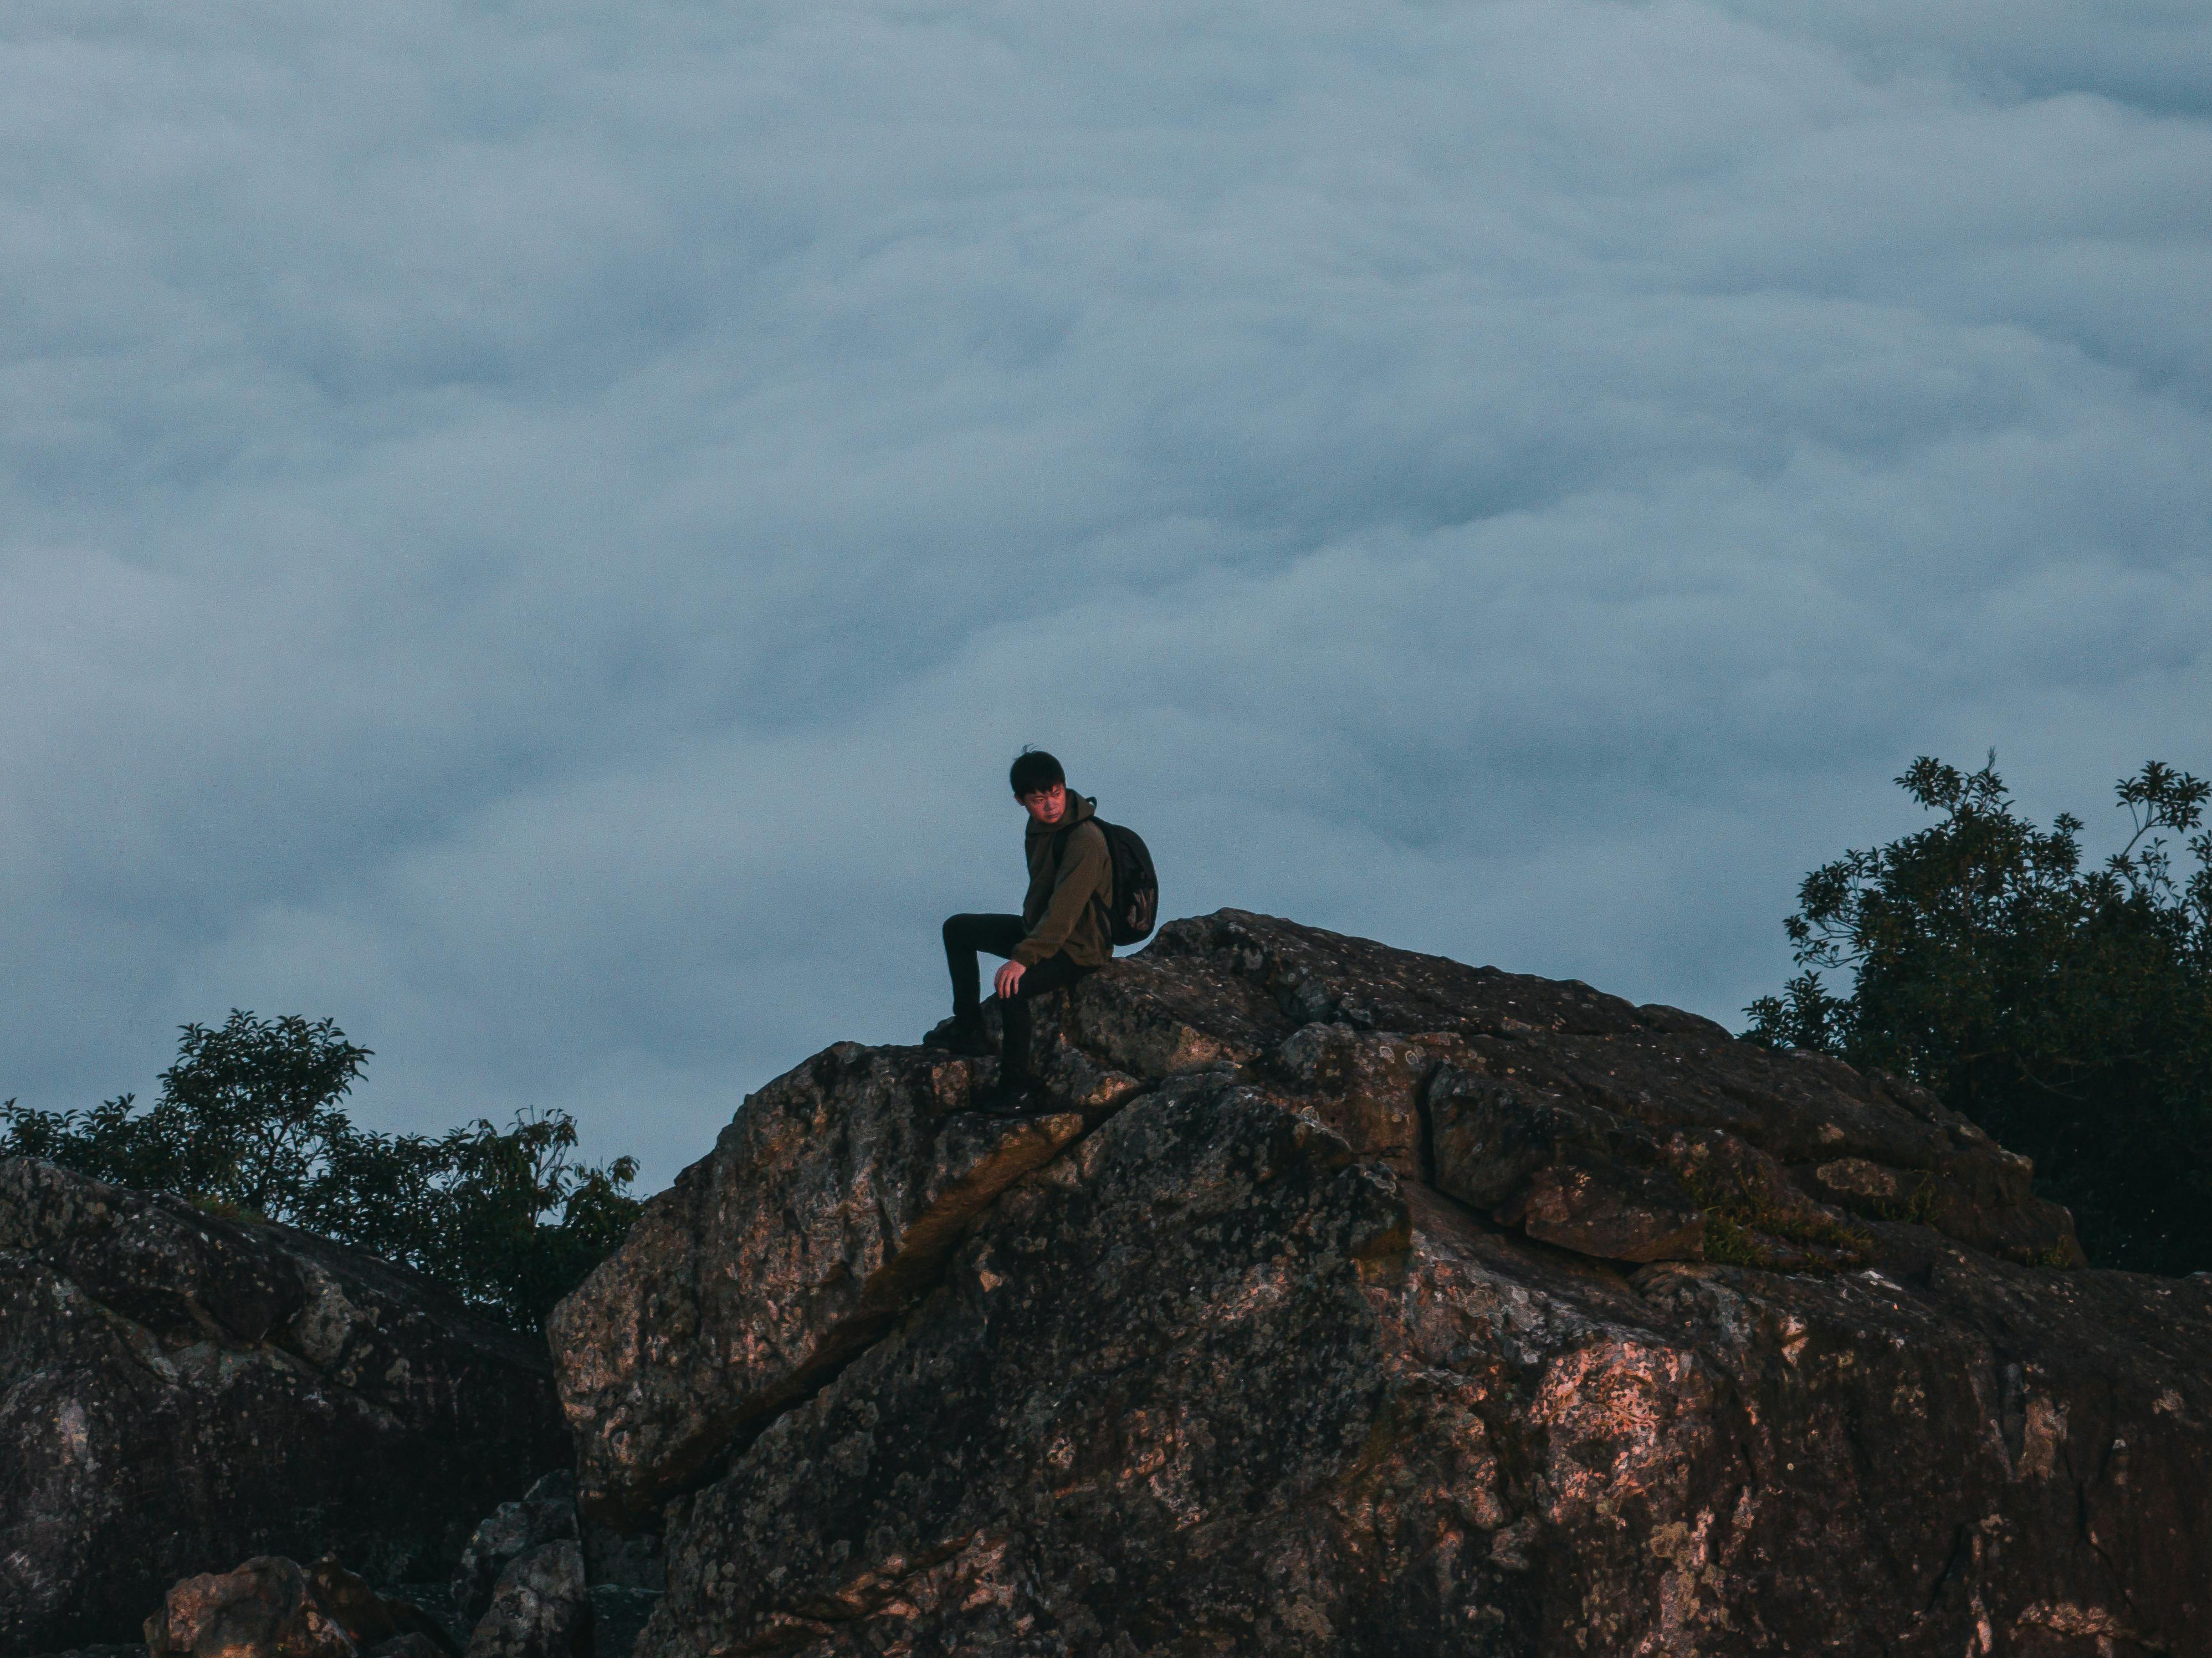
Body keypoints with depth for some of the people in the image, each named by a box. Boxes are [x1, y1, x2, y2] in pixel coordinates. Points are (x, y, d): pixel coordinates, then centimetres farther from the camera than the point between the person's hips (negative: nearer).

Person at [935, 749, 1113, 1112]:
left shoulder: (1086, 840, -29)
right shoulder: (1039, 825, 0)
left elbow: (1064, 907, -38)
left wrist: (1023, 957, -43)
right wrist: (1028, 936, 19)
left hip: (1079, 947, -10)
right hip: (1040, 928, 10)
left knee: (1011, 988, -35)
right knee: (957, 929, 18)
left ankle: (1015, 1091, -24)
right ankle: (968, 1031, 22)